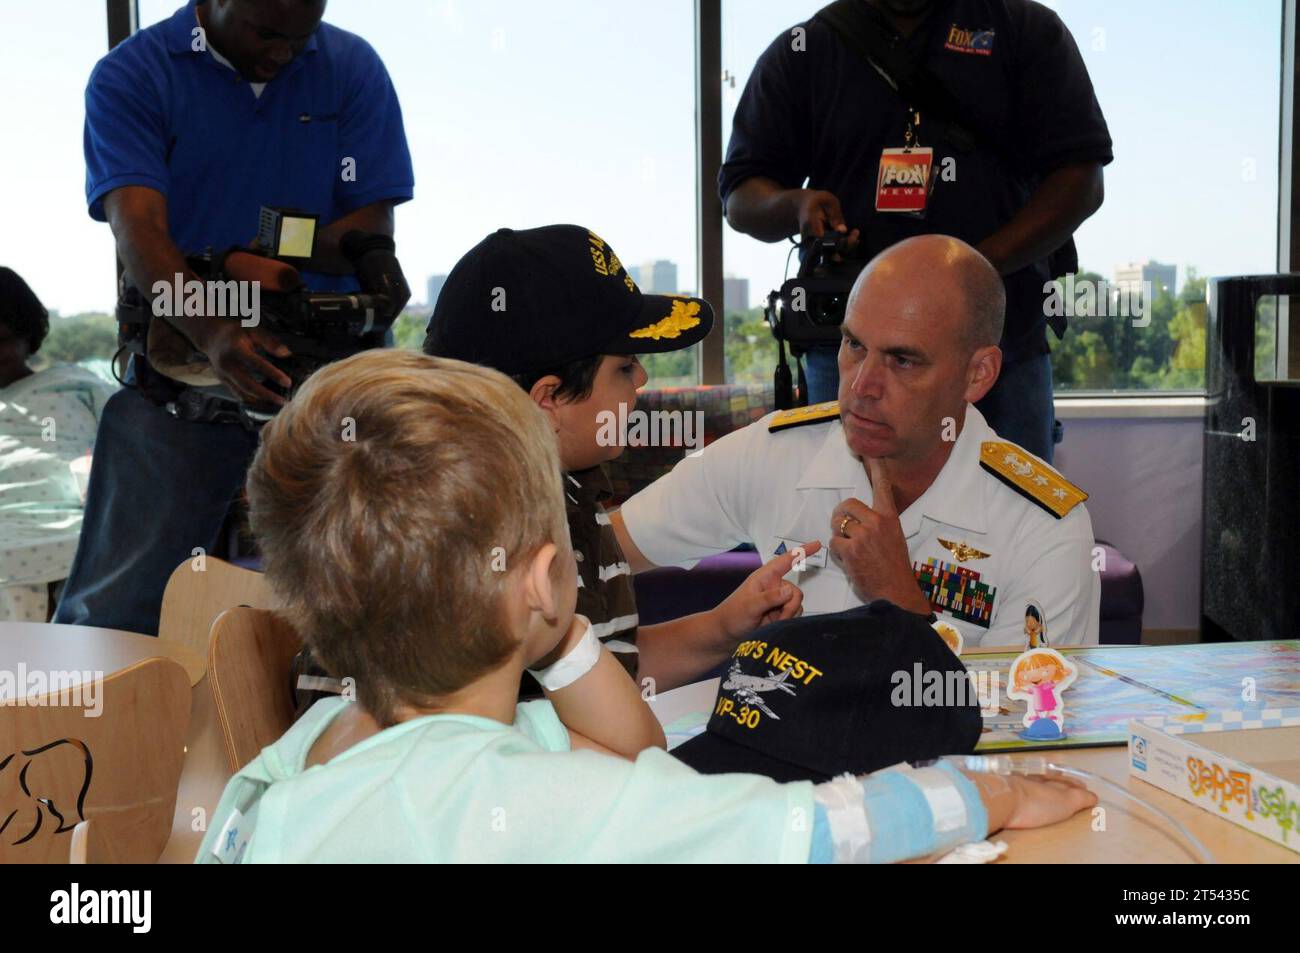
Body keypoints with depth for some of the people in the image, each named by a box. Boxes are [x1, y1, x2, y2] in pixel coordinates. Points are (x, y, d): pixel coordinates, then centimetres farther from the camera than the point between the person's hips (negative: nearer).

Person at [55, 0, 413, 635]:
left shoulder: (352, 69, 7)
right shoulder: (130, 76, 0)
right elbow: (137, 227, -15)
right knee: (111, 612, -5)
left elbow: (372, 228, 1)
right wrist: (212, 333, -34)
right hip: (179, 380, -1)